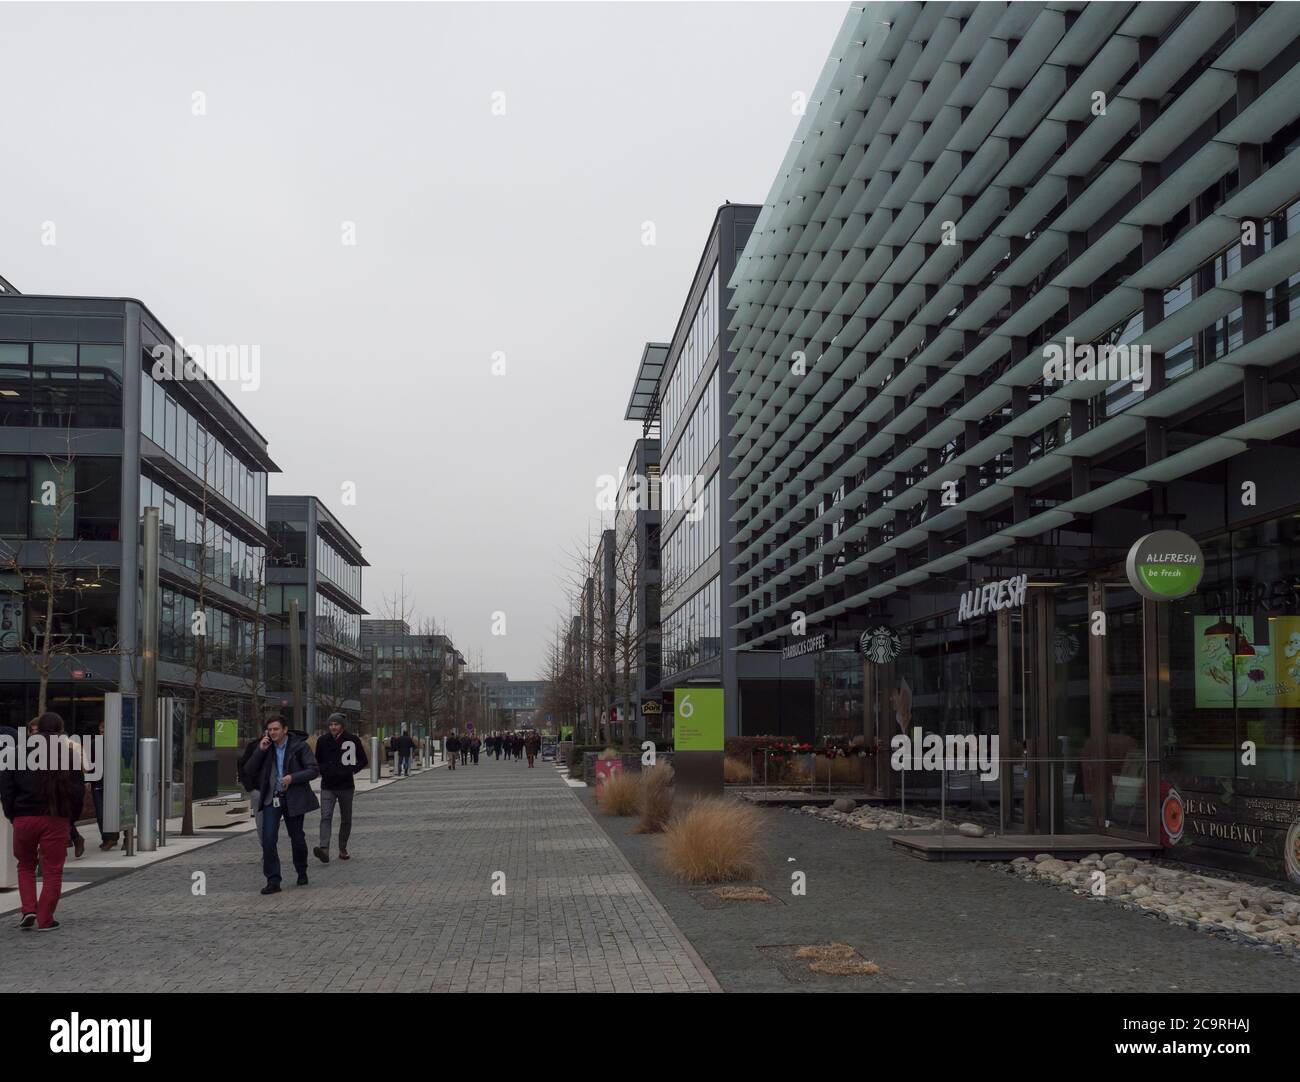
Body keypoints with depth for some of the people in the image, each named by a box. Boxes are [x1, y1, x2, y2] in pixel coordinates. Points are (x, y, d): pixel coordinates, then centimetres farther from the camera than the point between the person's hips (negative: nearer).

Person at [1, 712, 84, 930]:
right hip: (56, 820, -1)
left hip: (23, 819, 2)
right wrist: (70, 814, 9)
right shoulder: (67, 755, -3)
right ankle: (45, 919, 4)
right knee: (52, 871, 5)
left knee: (25, 866, 20)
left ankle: (28, 909, 5)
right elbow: (78, 790, -1)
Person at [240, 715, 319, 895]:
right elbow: (248, 771, 0)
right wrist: (260, 750, -12)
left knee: (297, 838, 9)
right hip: (271, 799, 2)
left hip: (293, 798, -2)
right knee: (268, 840, -10)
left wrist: (293, 777, -21)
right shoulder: (265, 747, 3)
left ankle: (302, 872, 33)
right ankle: (273, 880, -6)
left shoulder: (299, 746, -6)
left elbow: (314, 770, -7)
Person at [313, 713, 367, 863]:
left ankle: (343, 849, 22)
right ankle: (324, 849, -28)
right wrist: (323, 771, 3)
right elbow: (317, 761, 18)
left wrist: (351, 770, -4)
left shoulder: (352, 740, -3)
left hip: (346, 786, 0)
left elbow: (363, 761, 6)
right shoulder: (323, 740, 2)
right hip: (327, 787, 0)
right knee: (325, 817, -16)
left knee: (346, 819, 9)